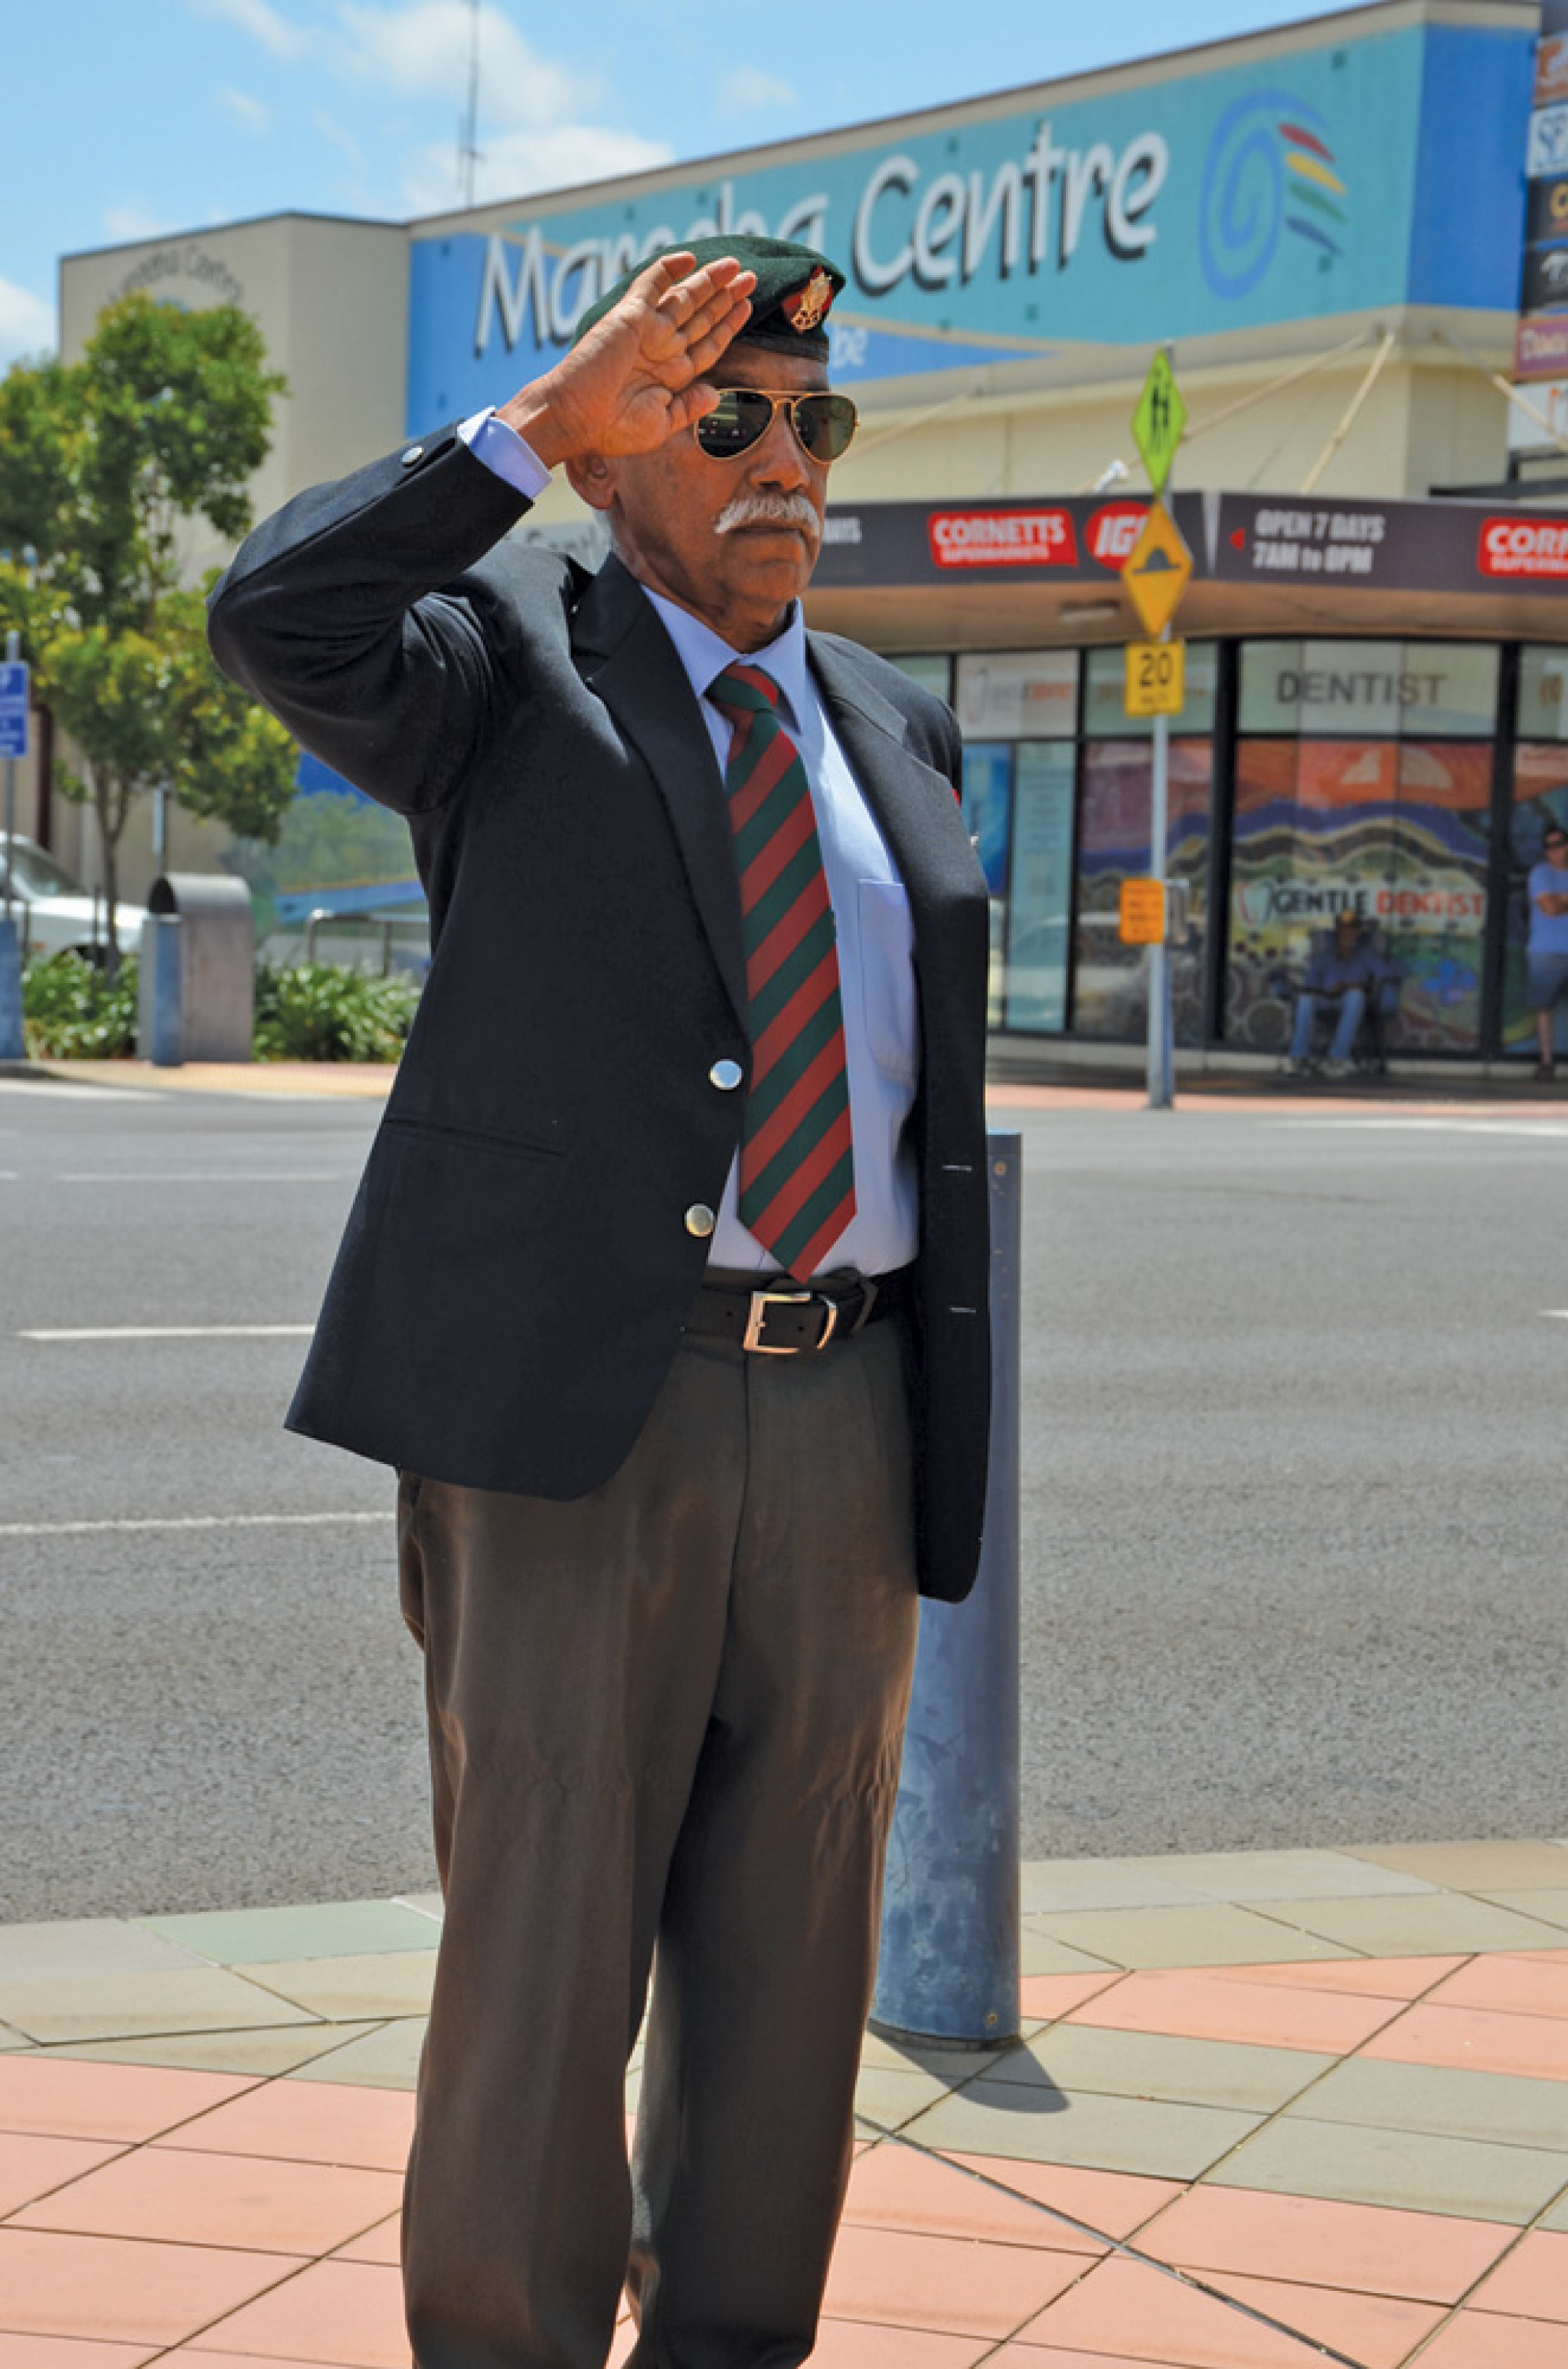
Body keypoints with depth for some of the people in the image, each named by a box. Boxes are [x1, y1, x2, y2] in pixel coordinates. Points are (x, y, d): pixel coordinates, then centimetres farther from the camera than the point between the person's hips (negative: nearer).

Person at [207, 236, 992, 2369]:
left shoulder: (897, 727, 18)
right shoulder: (510, 661, 3)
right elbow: (277, 620, -20)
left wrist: (936, 1462, 15)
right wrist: (547, 414, -21)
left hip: (845, 1414, 5)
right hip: (579, 1404, -5)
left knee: (795, 1956, 11)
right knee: (545, 1942, 0)